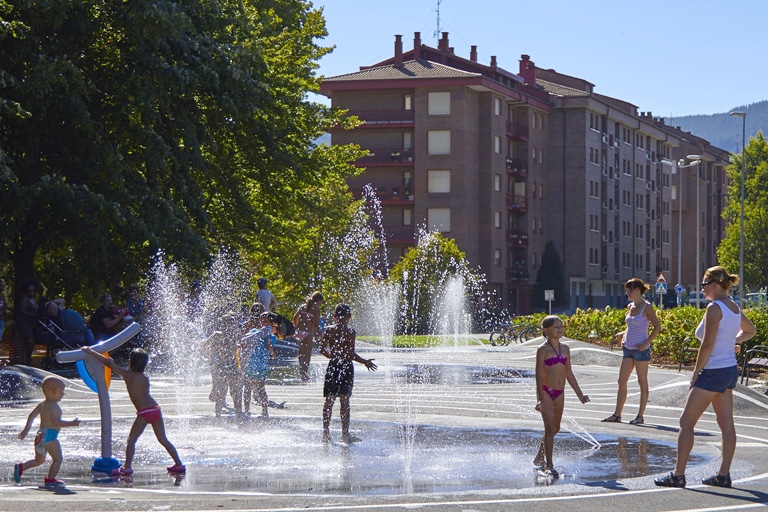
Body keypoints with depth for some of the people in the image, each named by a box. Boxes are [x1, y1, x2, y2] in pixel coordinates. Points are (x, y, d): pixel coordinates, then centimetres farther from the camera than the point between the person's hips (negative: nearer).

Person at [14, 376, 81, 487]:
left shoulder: (42, 404, 13)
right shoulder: (54, 406, -14)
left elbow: (31, 416, 19)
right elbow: (56, 422, -23)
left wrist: (26, 429, 27)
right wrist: (71, 423, -19)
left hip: (40, 435, 9)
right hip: (50, 436, -9)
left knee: (39, 460, 22)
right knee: (57, 459, 1)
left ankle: (21, 467, 10)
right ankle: (50, 479, -2)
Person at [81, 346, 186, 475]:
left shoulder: (127, 374, -1)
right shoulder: (145, 378, 13)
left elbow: (108, 363, 2)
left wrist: (90, 352, 10)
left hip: (144, 412, -6)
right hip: (156, 410, 6)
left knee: (131, 439, -1)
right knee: (163, 439, 15)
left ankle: (127, 467, -13)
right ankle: (179, 464, 17)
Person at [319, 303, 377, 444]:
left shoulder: (329, 329, 2)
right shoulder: (350, 331, -11)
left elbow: (322, 349, 4)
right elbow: (351, 354, -15)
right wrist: (365, 362, -2)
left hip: (333, 365, 4)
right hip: (346, 367, -4)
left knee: (329, 400, 9)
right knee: (344, 401, 1)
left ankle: (326, 433, 10)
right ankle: (345, 434, 5)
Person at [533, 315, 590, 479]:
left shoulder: (565, 348, 10)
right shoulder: (543, 349, -9)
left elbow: (569, 374, 17)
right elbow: (539, 375, -12)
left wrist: (580, 395, 16)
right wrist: (540, 399, -20)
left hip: (559, 392, 7)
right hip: (546, 391, -7)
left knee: (555, 428, 13)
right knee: (550, 427, -12)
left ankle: (539, 459, 31)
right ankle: (549, 465, -10)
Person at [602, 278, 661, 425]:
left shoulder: (646, 307, -8)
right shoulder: (630, 306, 13)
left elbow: (657, 327, -10)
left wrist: (646, 343, -16)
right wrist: (624, 337, 9)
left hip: (640, 349, -8)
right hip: (628, 349, 8)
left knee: (642, 382, 1)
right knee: (622, 381, 6)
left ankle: (640, 416, 5)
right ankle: (617, 414, 10)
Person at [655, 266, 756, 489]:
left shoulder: (715, 308, -17)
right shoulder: (734, 307, 9)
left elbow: (707, 345, -20)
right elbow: (750, 331, 30)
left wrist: (695, 374, -13)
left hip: (713, 372, -9)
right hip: (730, 370, 9)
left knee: (686, 422, -4)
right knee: (726, 424, 9)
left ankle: (678, 475, -3)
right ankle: (724, 474, 12)